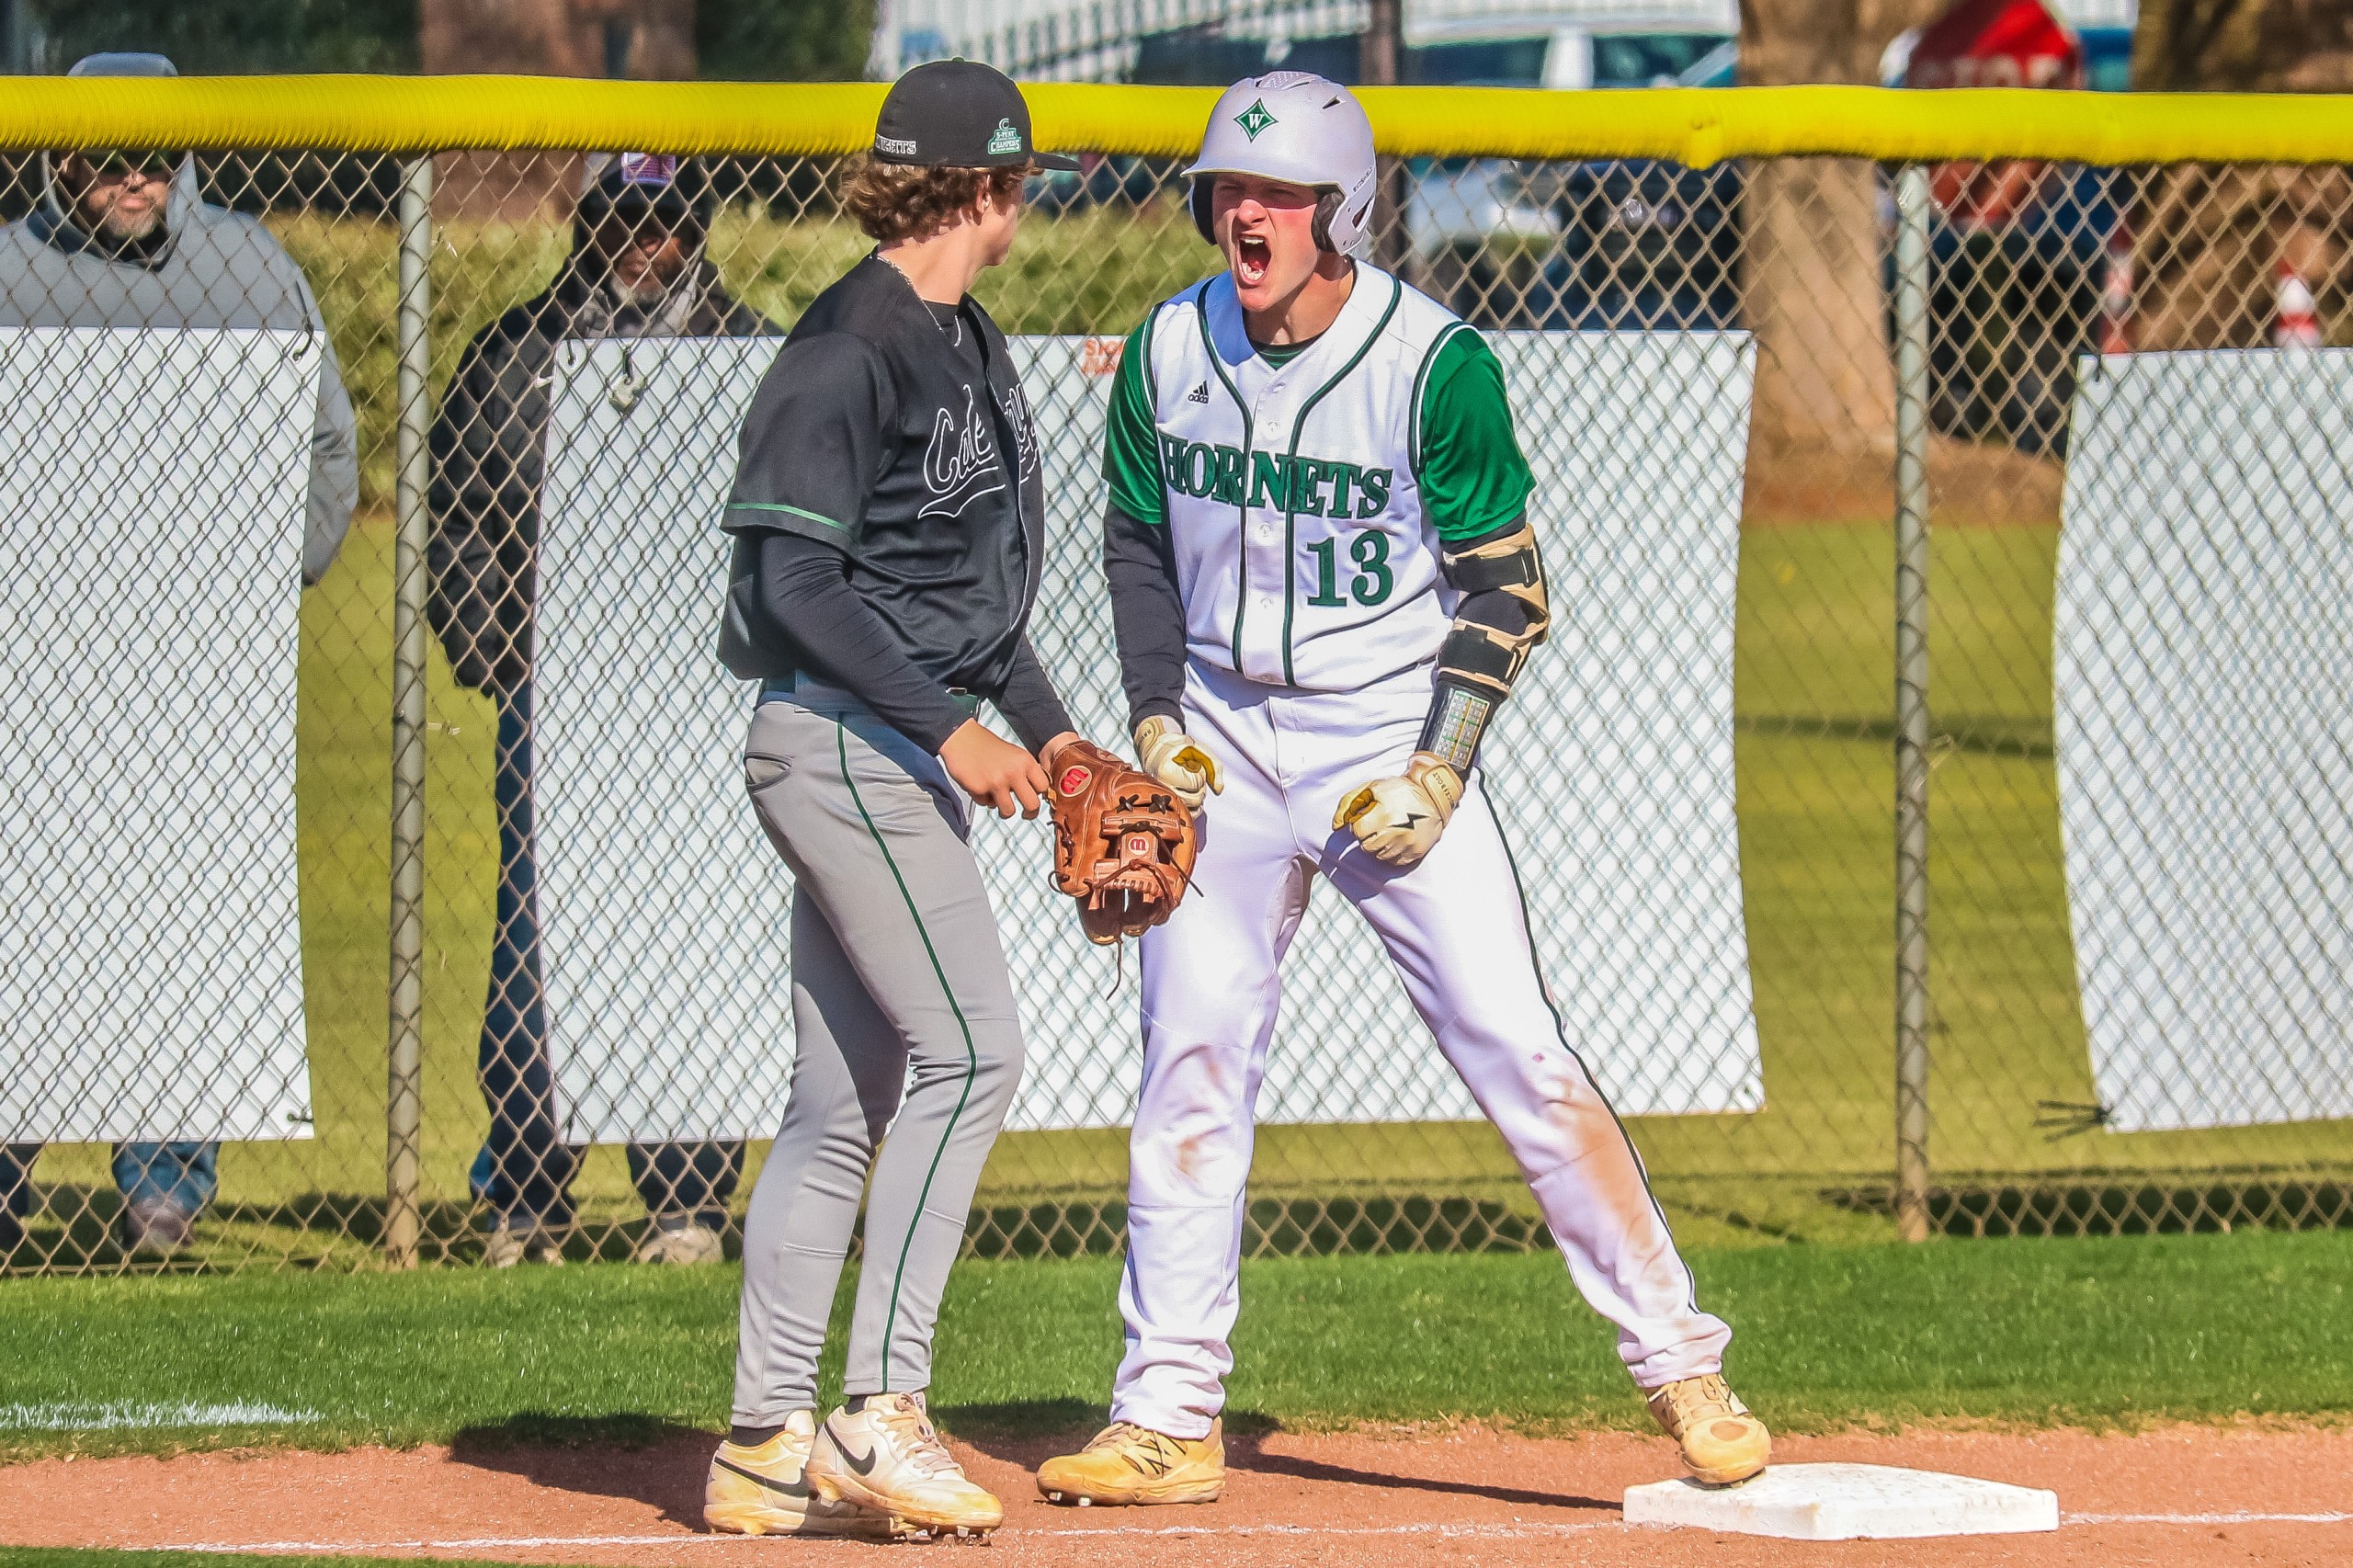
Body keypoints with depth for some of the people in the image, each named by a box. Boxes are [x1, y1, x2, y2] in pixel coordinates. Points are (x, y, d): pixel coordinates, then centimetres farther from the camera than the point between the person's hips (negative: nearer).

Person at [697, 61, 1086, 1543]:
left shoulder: (966, 344, 16)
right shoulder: (848, 351, -14)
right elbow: (800, 583, -19)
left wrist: (1045, 730, 20)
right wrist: (949, 724, -21)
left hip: (907, 750, 10)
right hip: (843, 740, -10)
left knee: (847, 1093, 8)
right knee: (968, 1046, -14)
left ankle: (768, 1447, 10)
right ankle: (881, 1412, -13)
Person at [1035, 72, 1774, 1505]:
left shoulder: (1434, 363, -15)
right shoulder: (1169, 351, -2)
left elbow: (1507, 584, -8)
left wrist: (1440, 769, -15)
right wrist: (1158, 717, 1)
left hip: (1391, 740, -4)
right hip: (1224, 742, 4)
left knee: (1517, 1051, -10)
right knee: (1192, 1059, 3)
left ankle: (1682, 1366, -4)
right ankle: (1168, 1421, 10)